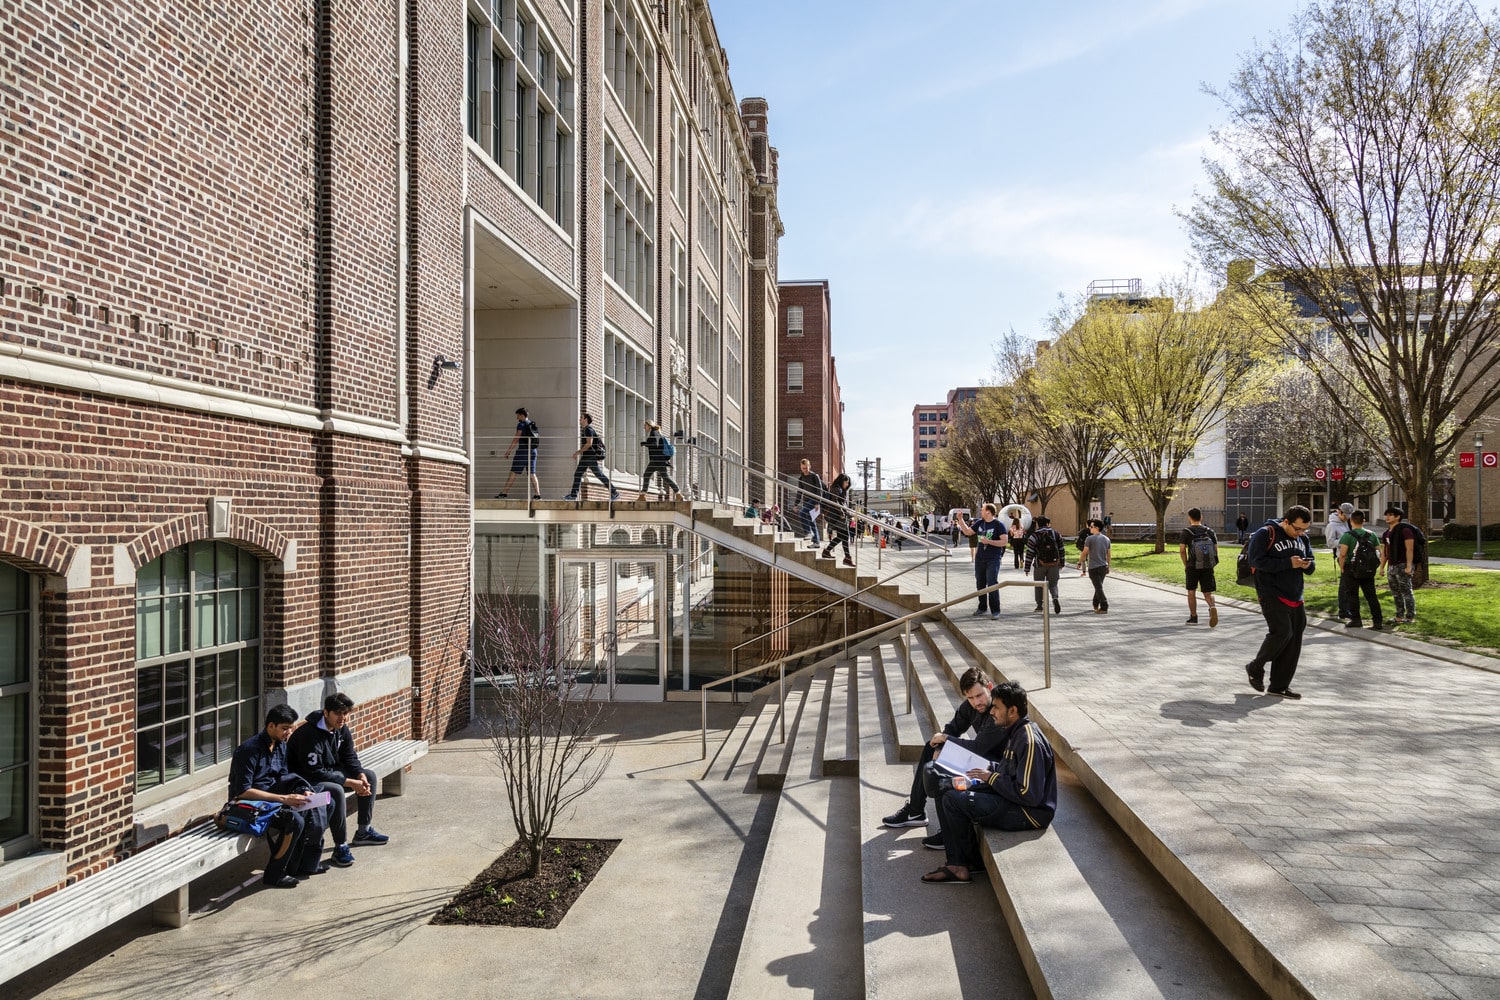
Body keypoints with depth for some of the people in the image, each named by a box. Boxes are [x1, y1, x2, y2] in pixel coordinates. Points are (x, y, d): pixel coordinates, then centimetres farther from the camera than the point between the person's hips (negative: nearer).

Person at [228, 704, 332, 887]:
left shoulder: (281, 745, 7)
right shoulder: (249, 750, -20)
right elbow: (242, 791, -24)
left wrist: (301, 792, -9)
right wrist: (284, 798, -28)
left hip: (272, 796, 8)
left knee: (315, 808, -9)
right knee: (295, 820, -29)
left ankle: (306, 863, 4)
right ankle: (274, 875, -13)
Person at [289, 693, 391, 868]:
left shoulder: (341, 728, -1)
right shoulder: (310, 734, -28)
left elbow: (350, 757, 5)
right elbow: (315, 773, -29)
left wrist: (361, 776, -16)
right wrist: (350, 783, -29)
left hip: (331, 772, 10)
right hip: (307, 782, -9)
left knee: (369, 776, 4)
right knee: (336, 791, -35)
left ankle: (363, 831, 15)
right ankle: (340, 847, -23)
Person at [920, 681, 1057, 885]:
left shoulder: (1030, 742, -24)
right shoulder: (1014, 731, 7)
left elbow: (1029, 795, -26)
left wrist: (992, 778, -17)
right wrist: (988, 767, 4)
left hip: (1031, 813, -11)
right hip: (1012, 797, 11)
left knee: (953, 800, -17)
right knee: (949, 791, 6)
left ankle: (972, 861, 4)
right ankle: (957, 865, 2)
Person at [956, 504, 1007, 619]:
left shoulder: (999, 525, -10)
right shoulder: (979, 523, 8)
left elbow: (1004, 542, -14)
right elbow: (967, 531, 18)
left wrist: (989, 542, -21)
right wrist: (960, 519, 8)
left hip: (993, 559, -6)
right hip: (980, 558, 6)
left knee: (992, 584, -10)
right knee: (980, 583, 12)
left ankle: (995, 611, -4)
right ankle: (982, 607, 26)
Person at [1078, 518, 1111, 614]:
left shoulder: (1090, 539, -11)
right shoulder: (1106, 539, 8)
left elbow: (1084, 553, -10)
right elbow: (1108, 554, 12)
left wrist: (1079, 563, 3)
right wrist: (1108, 566, 20)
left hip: (1093, 567, -6)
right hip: (1103, 566, 6)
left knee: (1099, 588, -5)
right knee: (1099, 586, 18)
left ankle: (1104, 607, -10)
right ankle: (1095, 605, 28)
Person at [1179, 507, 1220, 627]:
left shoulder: (1187, 532, -4)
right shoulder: (1209, 531, 6)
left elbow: (1182, 550, -10)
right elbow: (1216, 549, 4)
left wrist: (1185, 565, 1)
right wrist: (1210, 563, 13)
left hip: (1193, 566, -2)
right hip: (1208, 567, 2)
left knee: (1191, 591, 14)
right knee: (1208, 593, 5)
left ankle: (1193, 617, 17)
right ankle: (1212, 607, -26)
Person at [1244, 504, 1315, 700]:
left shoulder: (1303, 538, 13)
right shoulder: (1265, 534, -9)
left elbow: (1310, 563, 21)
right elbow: (1257, 561, -17)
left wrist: (1307, 565, -4)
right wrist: (1288, 563, -20)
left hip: (1295, 597, 7)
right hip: (1272, 594, -7)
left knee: (1294, 640, 5)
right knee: (1282, 631, -20)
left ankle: (1279, 685, 14)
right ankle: (1255, 668, 3)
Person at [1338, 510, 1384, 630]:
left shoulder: (1348, 535, -11)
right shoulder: (1372, 534, 6)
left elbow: (1343, 554, -18)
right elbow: (1379, 552, 7)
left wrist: (1341, 568, -7)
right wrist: (1373, 567, 14)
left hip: (1352, 570, -5)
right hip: (1369, 571, 5)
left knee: (1352, 595, 5)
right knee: (1371, 596, 9)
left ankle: (1355, 620, 9)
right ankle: (1378, 621, 7)